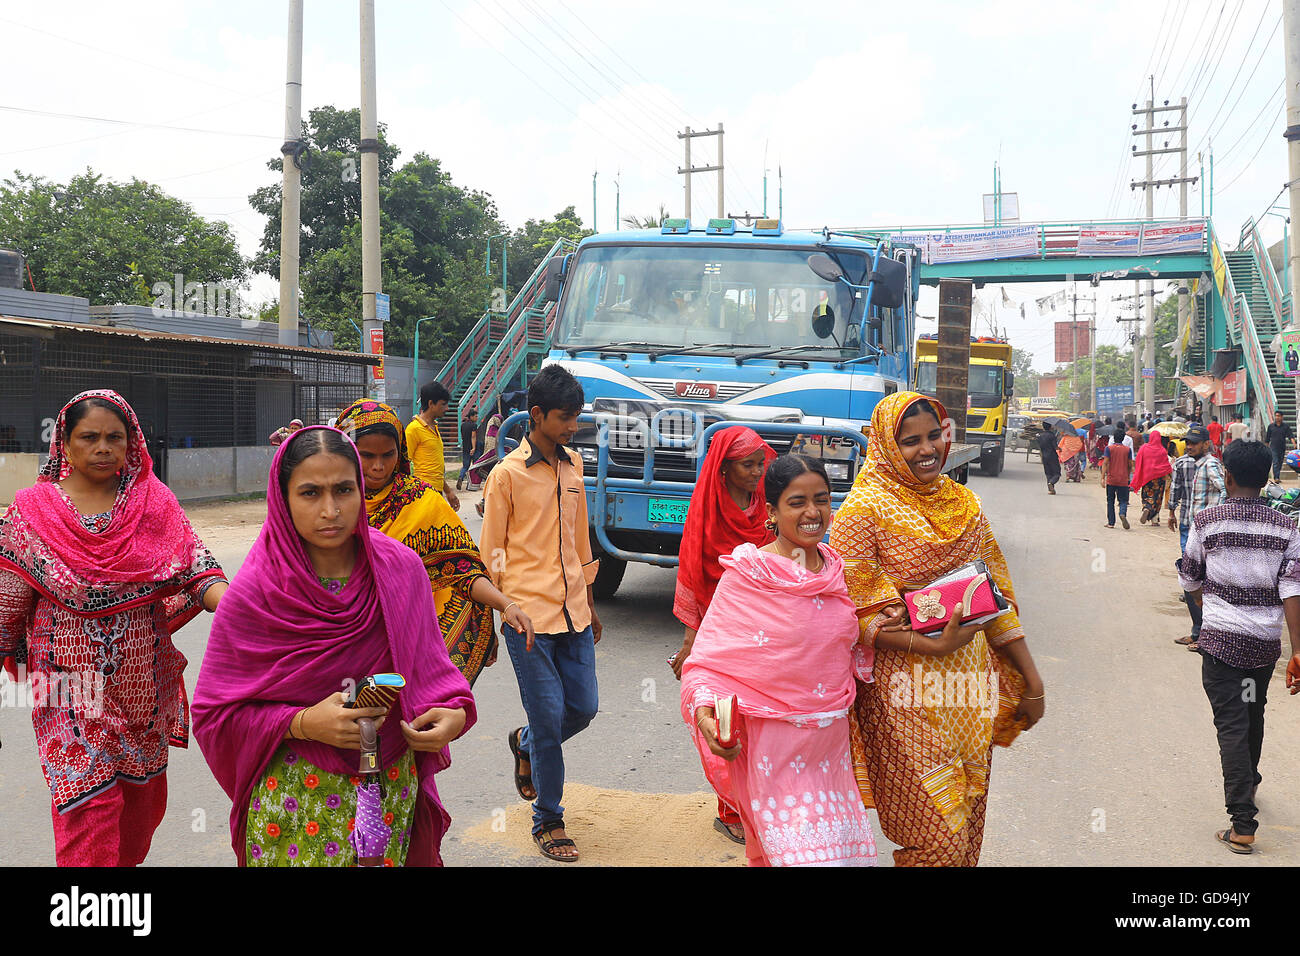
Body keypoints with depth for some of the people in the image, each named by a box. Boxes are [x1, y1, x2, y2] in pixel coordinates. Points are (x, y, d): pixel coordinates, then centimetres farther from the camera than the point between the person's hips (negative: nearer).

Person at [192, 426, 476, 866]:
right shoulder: (253, 594, -13)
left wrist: (453, 712, -16)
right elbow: (214, 713, -8)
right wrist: (302, 723, -22)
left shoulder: (401, 568, -5)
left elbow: (429, 666, 5)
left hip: (392, 792, 3)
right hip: (292, 794, -2)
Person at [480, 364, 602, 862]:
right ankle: (548, 821, 18)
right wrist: (502, 613, -5)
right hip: (528, 615, -6)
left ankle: (525, 744, 40)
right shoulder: (507, 474, -8)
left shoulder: (573, 465, 10)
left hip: (573, 612, 6)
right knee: (549, 718, -1)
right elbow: (492, 552, -3)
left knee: (583, 708, 8)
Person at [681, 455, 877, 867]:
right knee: (797, 852, -6)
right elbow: (705, 662, -11)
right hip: (773, 746, -6)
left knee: (848, 849, 15)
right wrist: (704, 709, -30)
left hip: (831, 741, 6)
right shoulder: (746, 574, -11)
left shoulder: (839, 570, 6)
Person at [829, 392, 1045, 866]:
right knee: (936, 837, -5)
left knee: (969, 825, 14)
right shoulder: (865, 510, -9)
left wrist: (1031, 679, 13)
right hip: (907, 698, -6)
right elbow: (853, 614, -12)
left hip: (971, 687, 6)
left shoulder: (963, 503, 10)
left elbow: (997, 596, 15)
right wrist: (934, 647, -21)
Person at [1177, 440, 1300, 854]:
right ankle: (1249, 785, 48)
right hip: (1266, 642, 3)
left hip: (1221, 638, -3)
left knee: (1232, 726, -2)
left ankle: (1243, 824, -8)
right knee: (1254, 717, 24)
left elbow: (1189, 578, 5)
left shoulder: (1206, 521, -7)